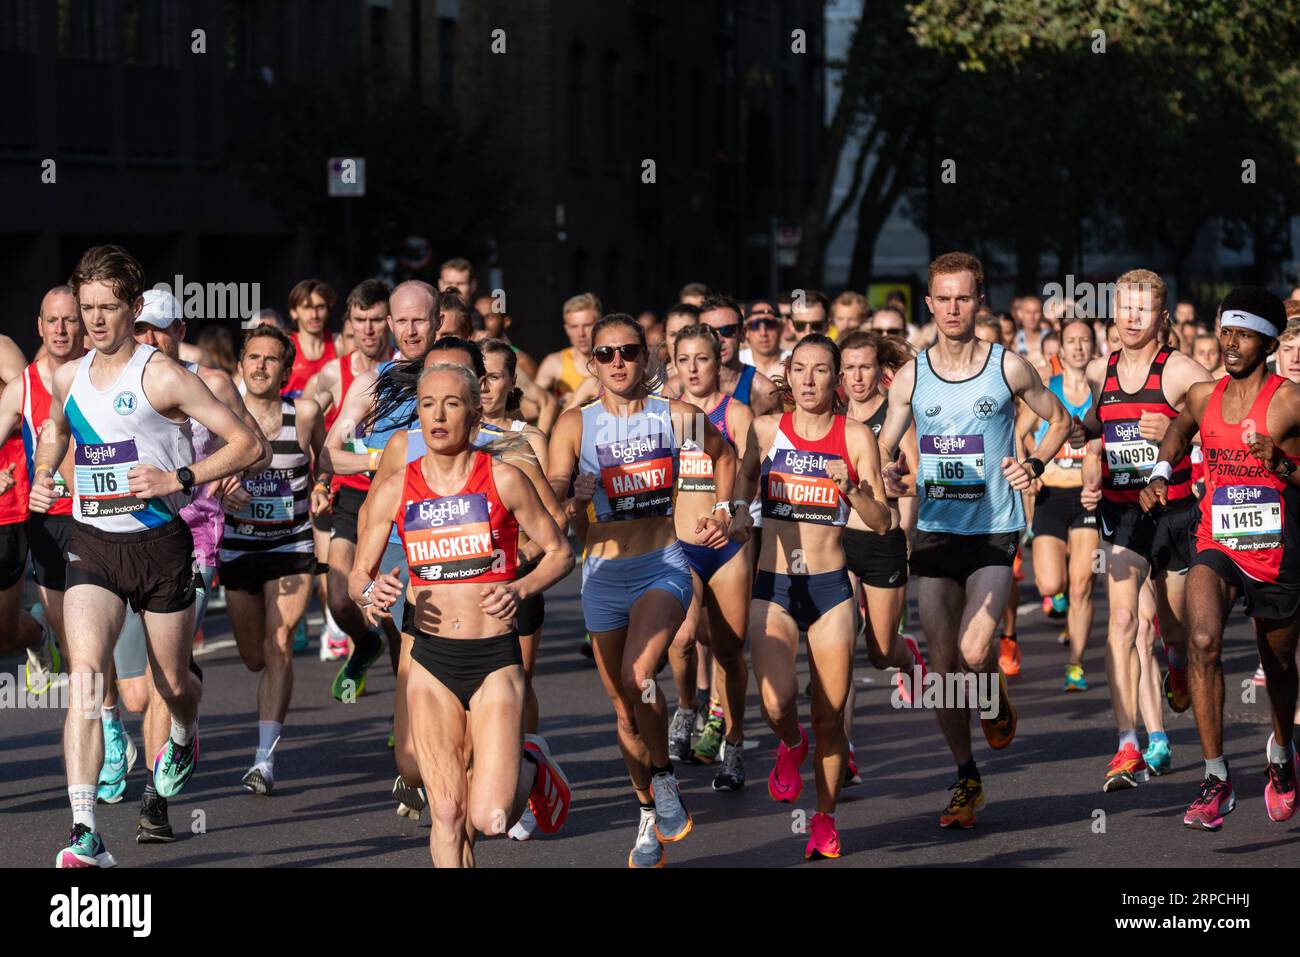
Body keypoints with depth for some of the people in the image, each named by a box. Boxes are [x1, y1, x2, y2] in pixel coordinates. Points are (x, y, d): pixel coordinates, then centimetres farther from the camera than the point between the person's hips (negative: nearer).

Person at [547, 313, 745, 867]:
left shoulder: (677, 417, -2)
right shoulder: (575, 424, -4)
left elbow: (724, 454, 19)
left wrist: (723, 510, 11)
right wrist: (572, 500, -34)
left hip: (663, 568, -2)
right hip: (603, 574, 2)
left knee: (638, 680, -27)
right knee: (623, 706, 11)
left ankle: (664, 778, -4)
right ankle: (649, 817, 28)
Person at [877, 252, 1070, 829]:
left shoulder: (1007, 367, -2)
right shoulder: (911, 377, 3)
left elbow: (1059, 420, 12)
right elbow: (884, 447, 7)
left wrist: (1035, 465, -6)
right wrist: (886, 472, -17)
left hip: (994, 531, -3)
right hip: (935, 531, 3)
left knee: (974, 653, -20)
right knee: (943, 667, 3)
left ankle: (997, 702, 16)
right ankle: (965, 780, 19)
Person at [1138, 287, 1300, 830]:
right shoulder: (1203, 396, 2)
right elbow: (1181, 426, 26)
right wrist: (1161, 473, 11)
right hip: (1216, 546, 2)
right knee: (1202, 641, -24)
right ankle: (1216, 781, -21)